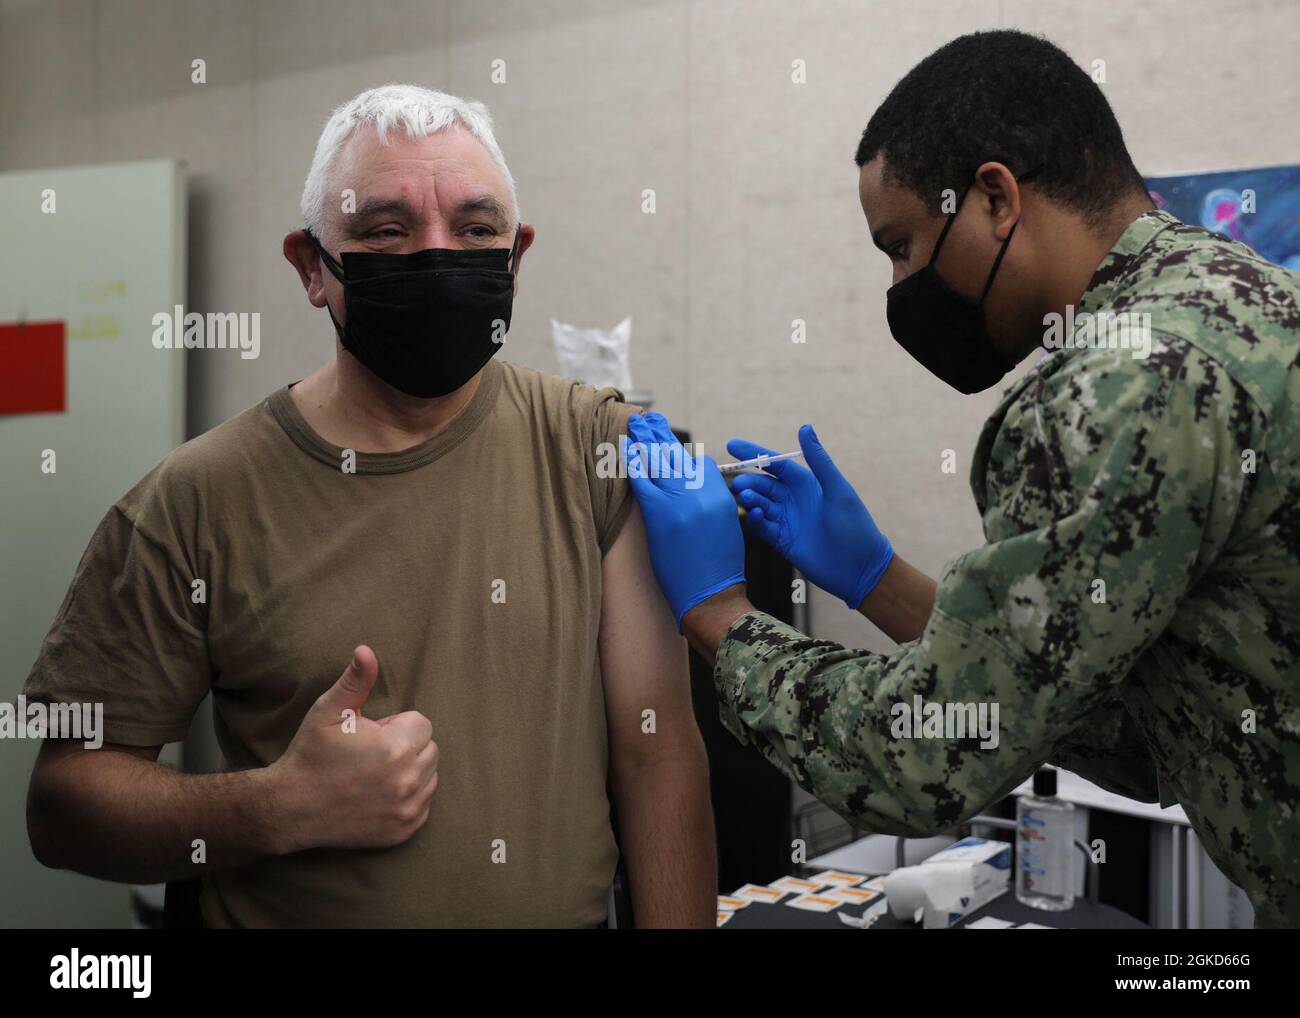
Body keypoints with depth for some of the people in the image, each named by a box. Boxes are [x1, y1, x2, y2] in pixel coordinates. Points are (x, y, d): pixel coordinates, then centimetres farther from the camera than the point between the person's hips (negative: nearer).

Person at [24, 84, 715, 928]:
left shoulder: (596, 448, -8)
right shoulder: (194, 502, -10)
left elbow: (659, 749, -8)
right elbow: (64, 802, -7)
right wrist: (283, 808, -21)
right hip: (278, 916, 0)